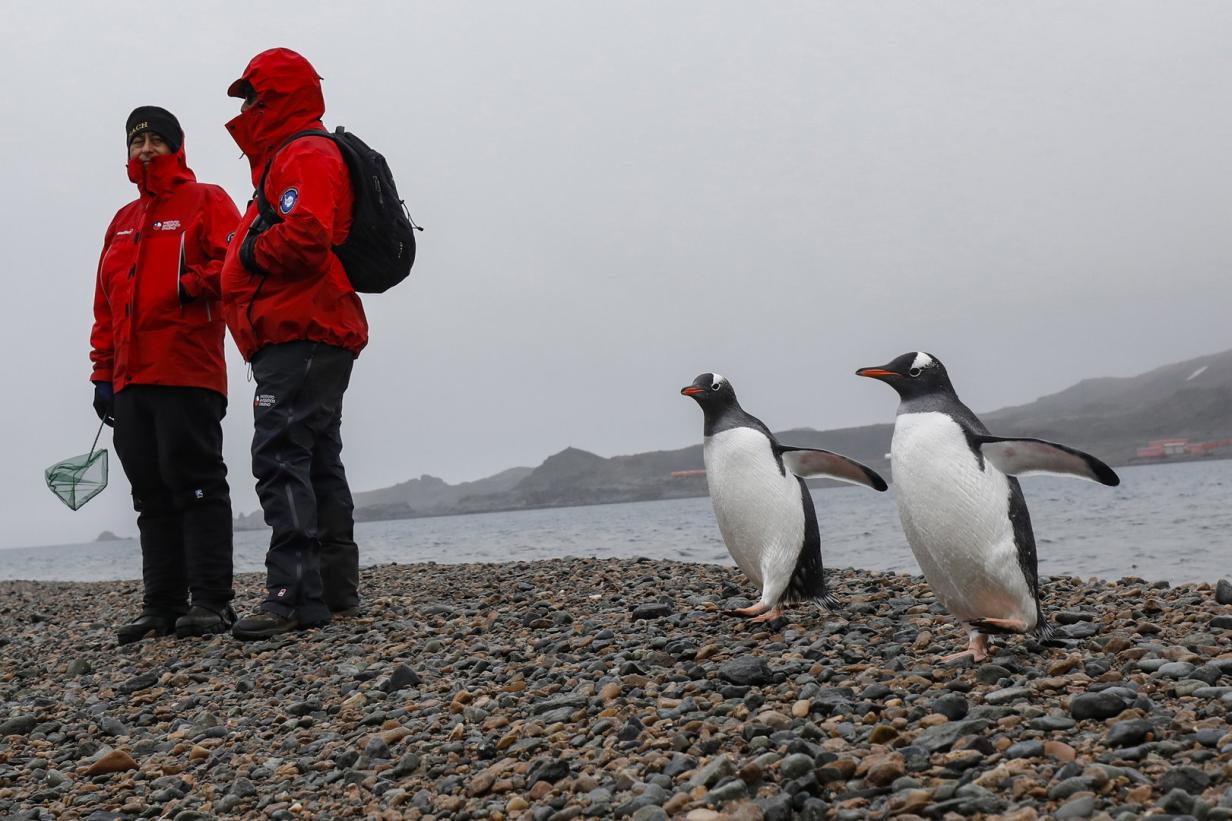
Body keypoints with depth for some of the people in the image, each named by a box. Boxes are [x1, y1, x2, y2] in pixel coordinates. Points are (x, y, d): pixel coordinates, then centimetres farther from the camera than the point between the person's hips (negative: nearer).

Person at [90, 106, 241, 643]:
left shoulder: (206, 202, 6)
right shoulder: (123, 222, 25)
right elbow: (105, 304, 23)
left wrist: (195, 283, -21)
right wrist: (103, 372, 17)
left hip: (187, 372, -7)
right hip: (130, 378, 7)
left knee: (195, 483, -9)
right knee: (151, 493, 6)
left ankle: (211, 602, -8)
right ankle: (162, 607, 10)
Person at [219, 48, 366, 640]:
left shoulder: (306, 155, -8)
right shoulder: (289, 158, 26)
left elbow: (306, 236, -25)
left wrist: (252, 251, -10)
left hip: (299, 337, -11)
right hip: (315, 339, 11)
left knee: (280, 459, -16)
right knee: (318, 463, 13)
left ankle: (296, 596, -19)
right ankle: (337, 589, 20)